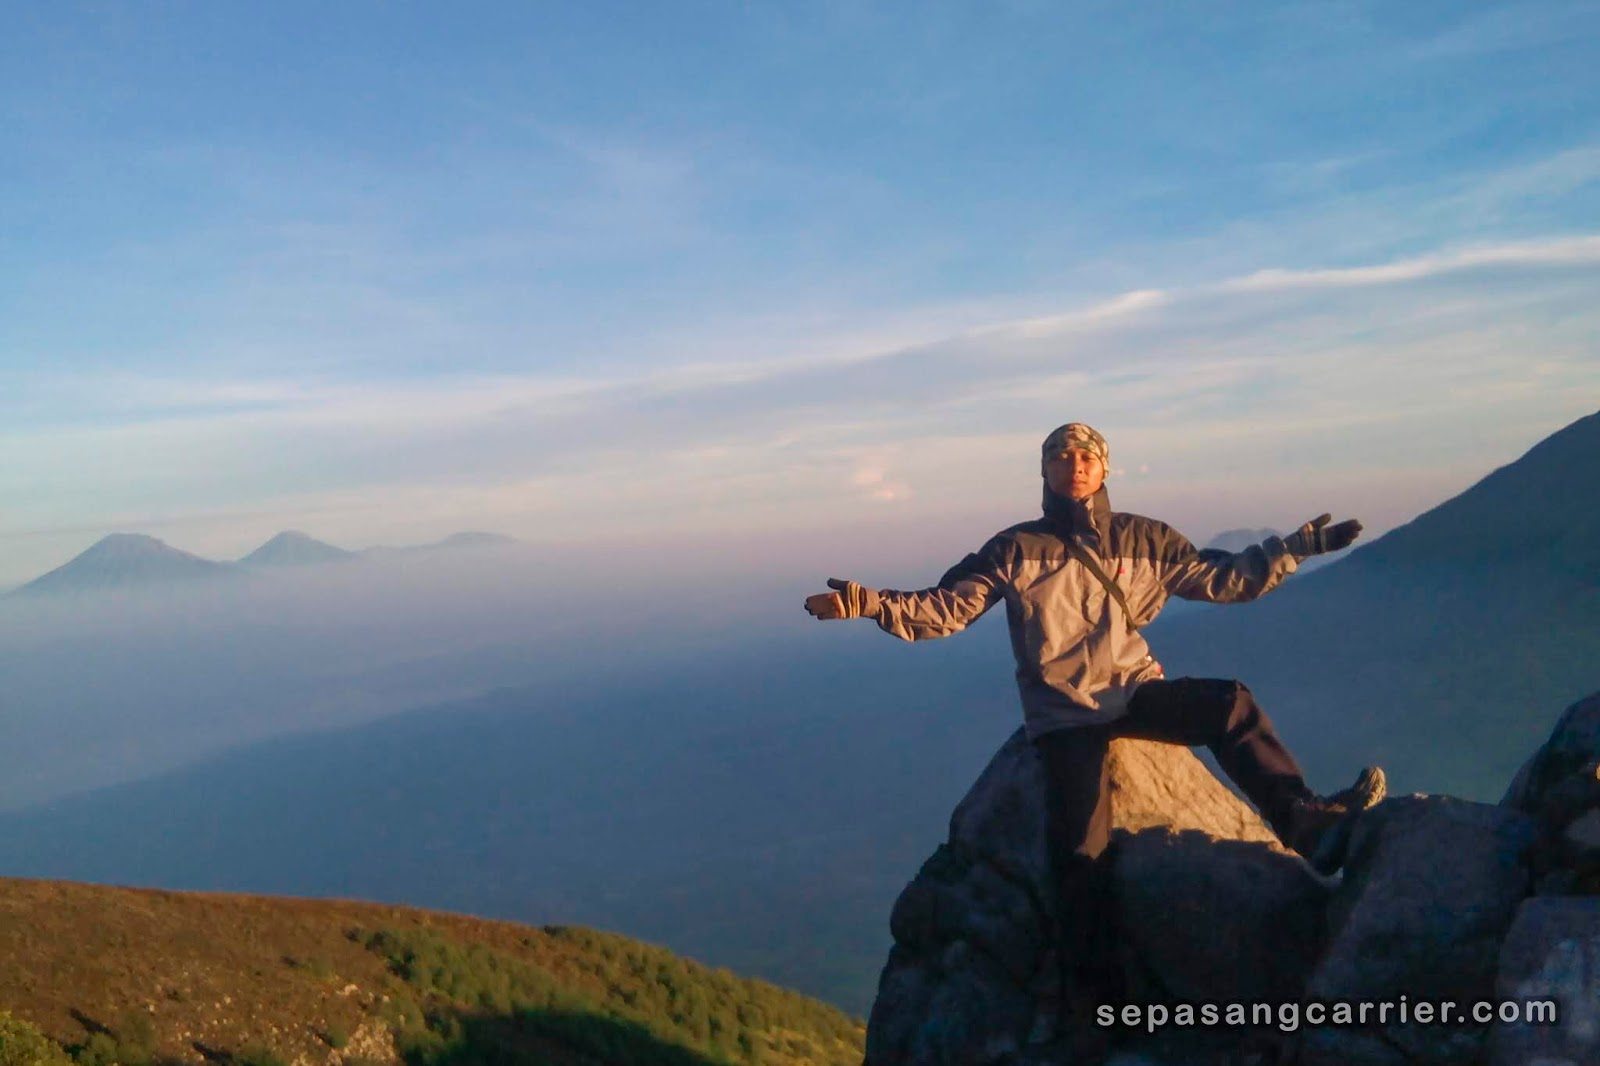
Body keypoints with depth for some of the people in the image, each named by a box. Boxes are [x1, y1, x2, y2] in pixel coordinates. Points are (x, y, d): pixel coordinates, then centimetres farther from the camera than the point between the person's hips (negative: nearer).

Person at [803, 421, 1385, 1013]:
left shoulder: (1144, 539, 5)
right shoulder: (1016, 549, -2)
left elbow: (1224, 578, 10)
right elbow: (941, 609, -6)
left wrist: (1300, 544, 1)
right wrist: (863, 601, -21)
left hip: (1136, 692, 3)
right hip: (1065, 715, -2)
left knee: (1231, 704, -25)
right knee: (1082, 849, -12)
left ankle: (1307, 822, -25)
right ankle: (1096, 988, 3)